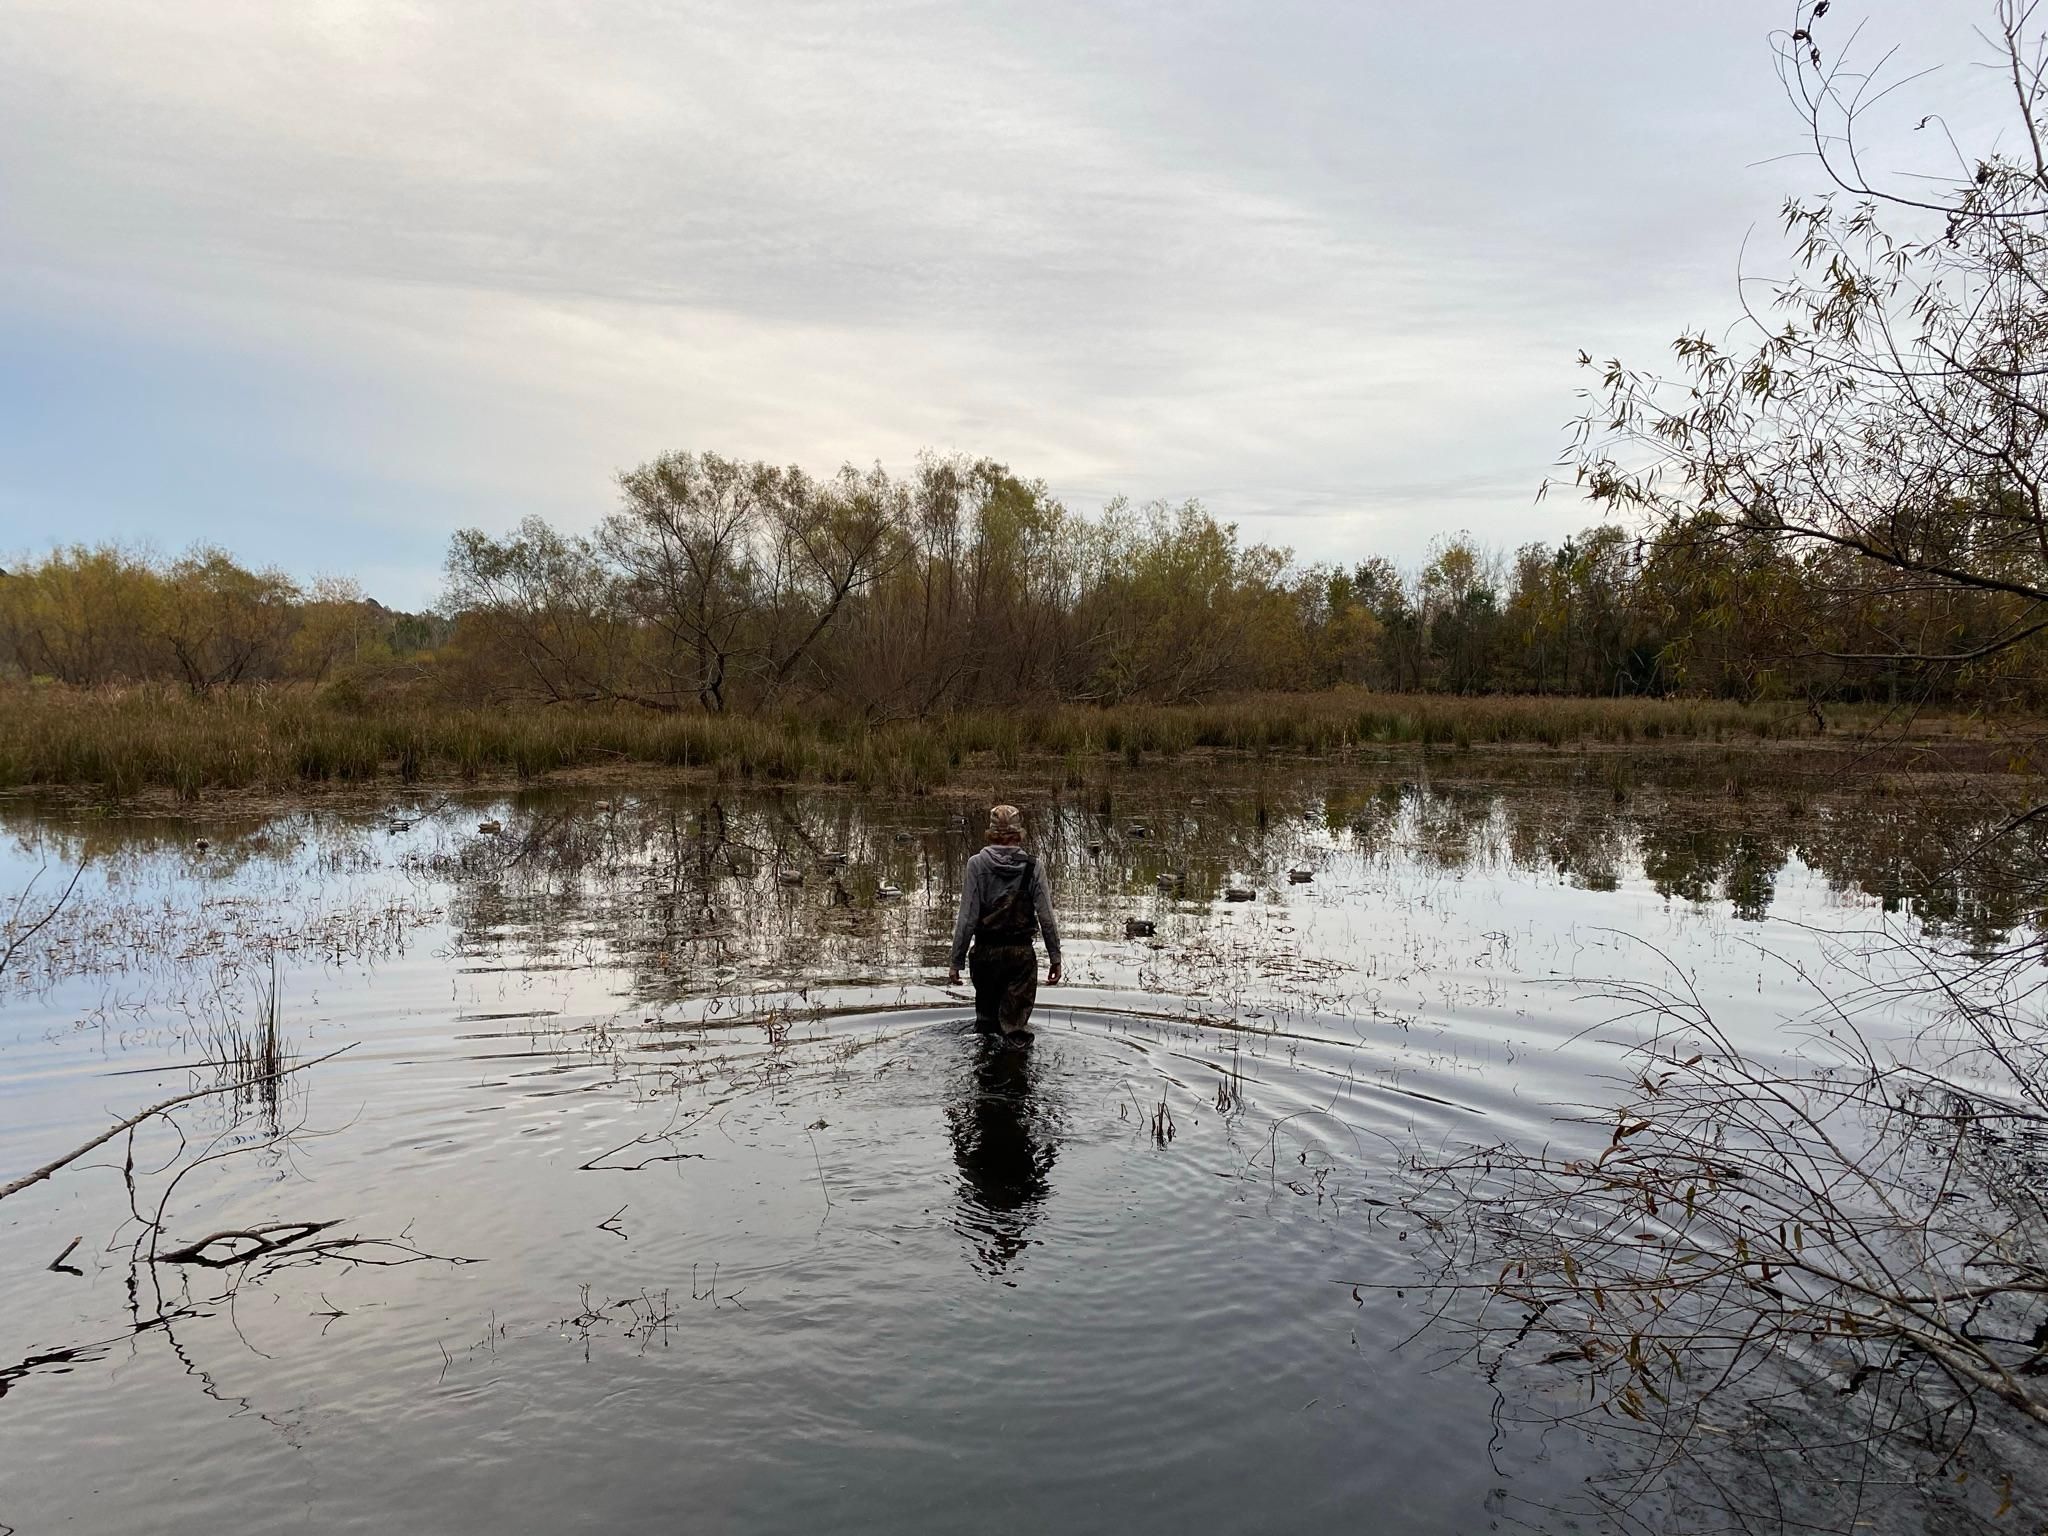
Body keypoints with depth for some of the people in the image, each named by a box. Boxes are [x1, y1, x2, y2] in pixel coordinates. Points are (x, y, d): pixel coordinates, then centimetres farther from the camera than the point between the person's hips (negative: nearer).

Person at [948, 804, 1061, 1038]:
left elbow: (967, 918, -8)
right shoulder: (1033, 867, -3)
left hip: (986, 952, 0)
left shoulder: (977, 864, -6)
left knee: (986, 1020, 18)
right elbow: (1046, 918, -4)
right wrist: (1055, 958, 5)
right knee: (1016, 1023, 3)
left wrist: (956, 962, -2)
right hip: (1022, 954, 0)